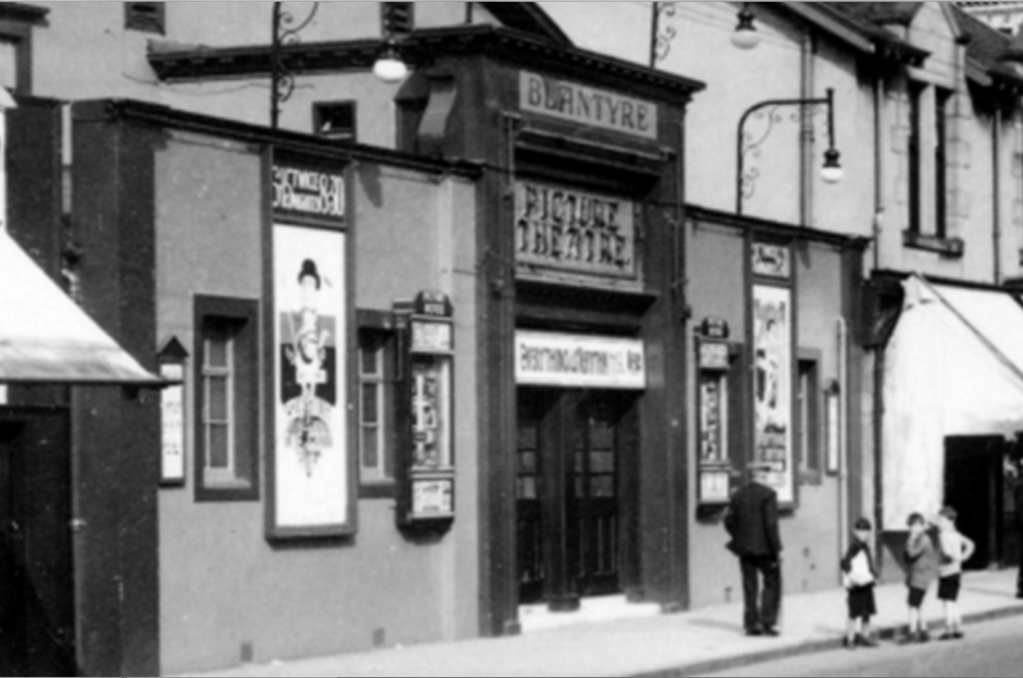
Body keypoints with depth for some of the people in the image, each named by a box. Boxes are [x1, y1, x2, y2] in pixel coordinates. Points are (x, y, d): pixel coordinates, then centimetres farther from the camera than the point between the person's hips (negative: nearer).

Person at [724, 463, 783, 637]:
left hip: (744, 549, 5)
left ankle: (751, 624, 8)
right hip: (764, 548, -5)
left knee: (749, 586, 9)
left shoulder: (738, 494, 7)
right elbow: (771, 523, -16)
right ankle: (767, 622, -2)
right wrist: (777, 549, -11)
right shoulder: (768, 494, -10)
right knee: (772, 584, 5)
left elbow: (729, 521, 6)